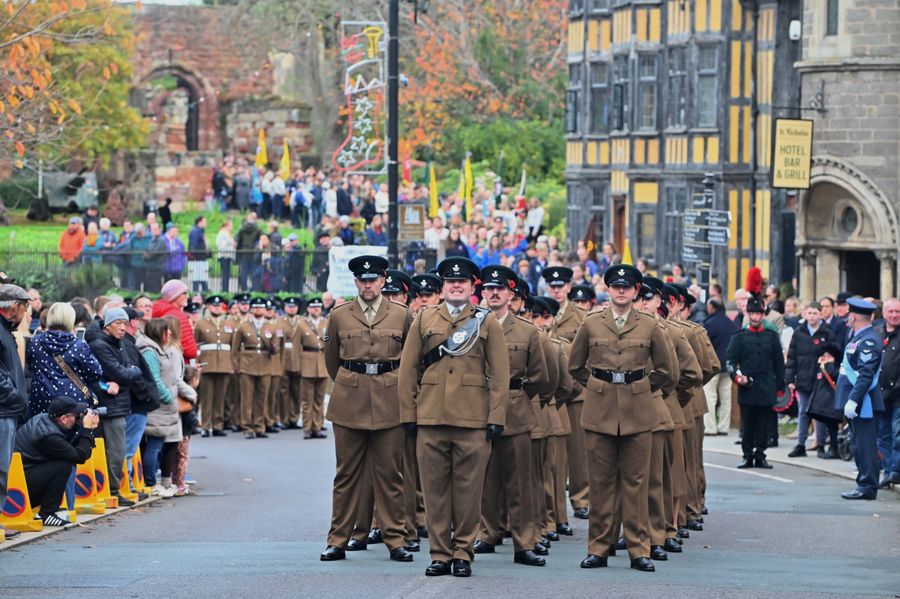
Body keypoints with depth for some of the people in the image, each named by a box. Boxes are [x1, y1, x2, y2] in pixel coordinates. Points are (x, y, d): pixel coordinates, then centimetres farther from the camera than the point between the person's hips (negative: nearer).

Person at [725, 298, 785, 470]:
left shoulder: (772, 336, 10)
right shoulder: (739, 337, 5)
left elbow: (779, 363, 13)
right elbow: (730, 359, 2)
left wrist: (780, 386, 9)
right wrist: (737, 376, -15)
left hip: (766, 390, 1)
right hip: (747, 389, -1)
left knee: (763, 424, 2)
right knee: (747, 425, 1)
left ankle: (760, 456, 8)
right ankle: (748, 456, 7)